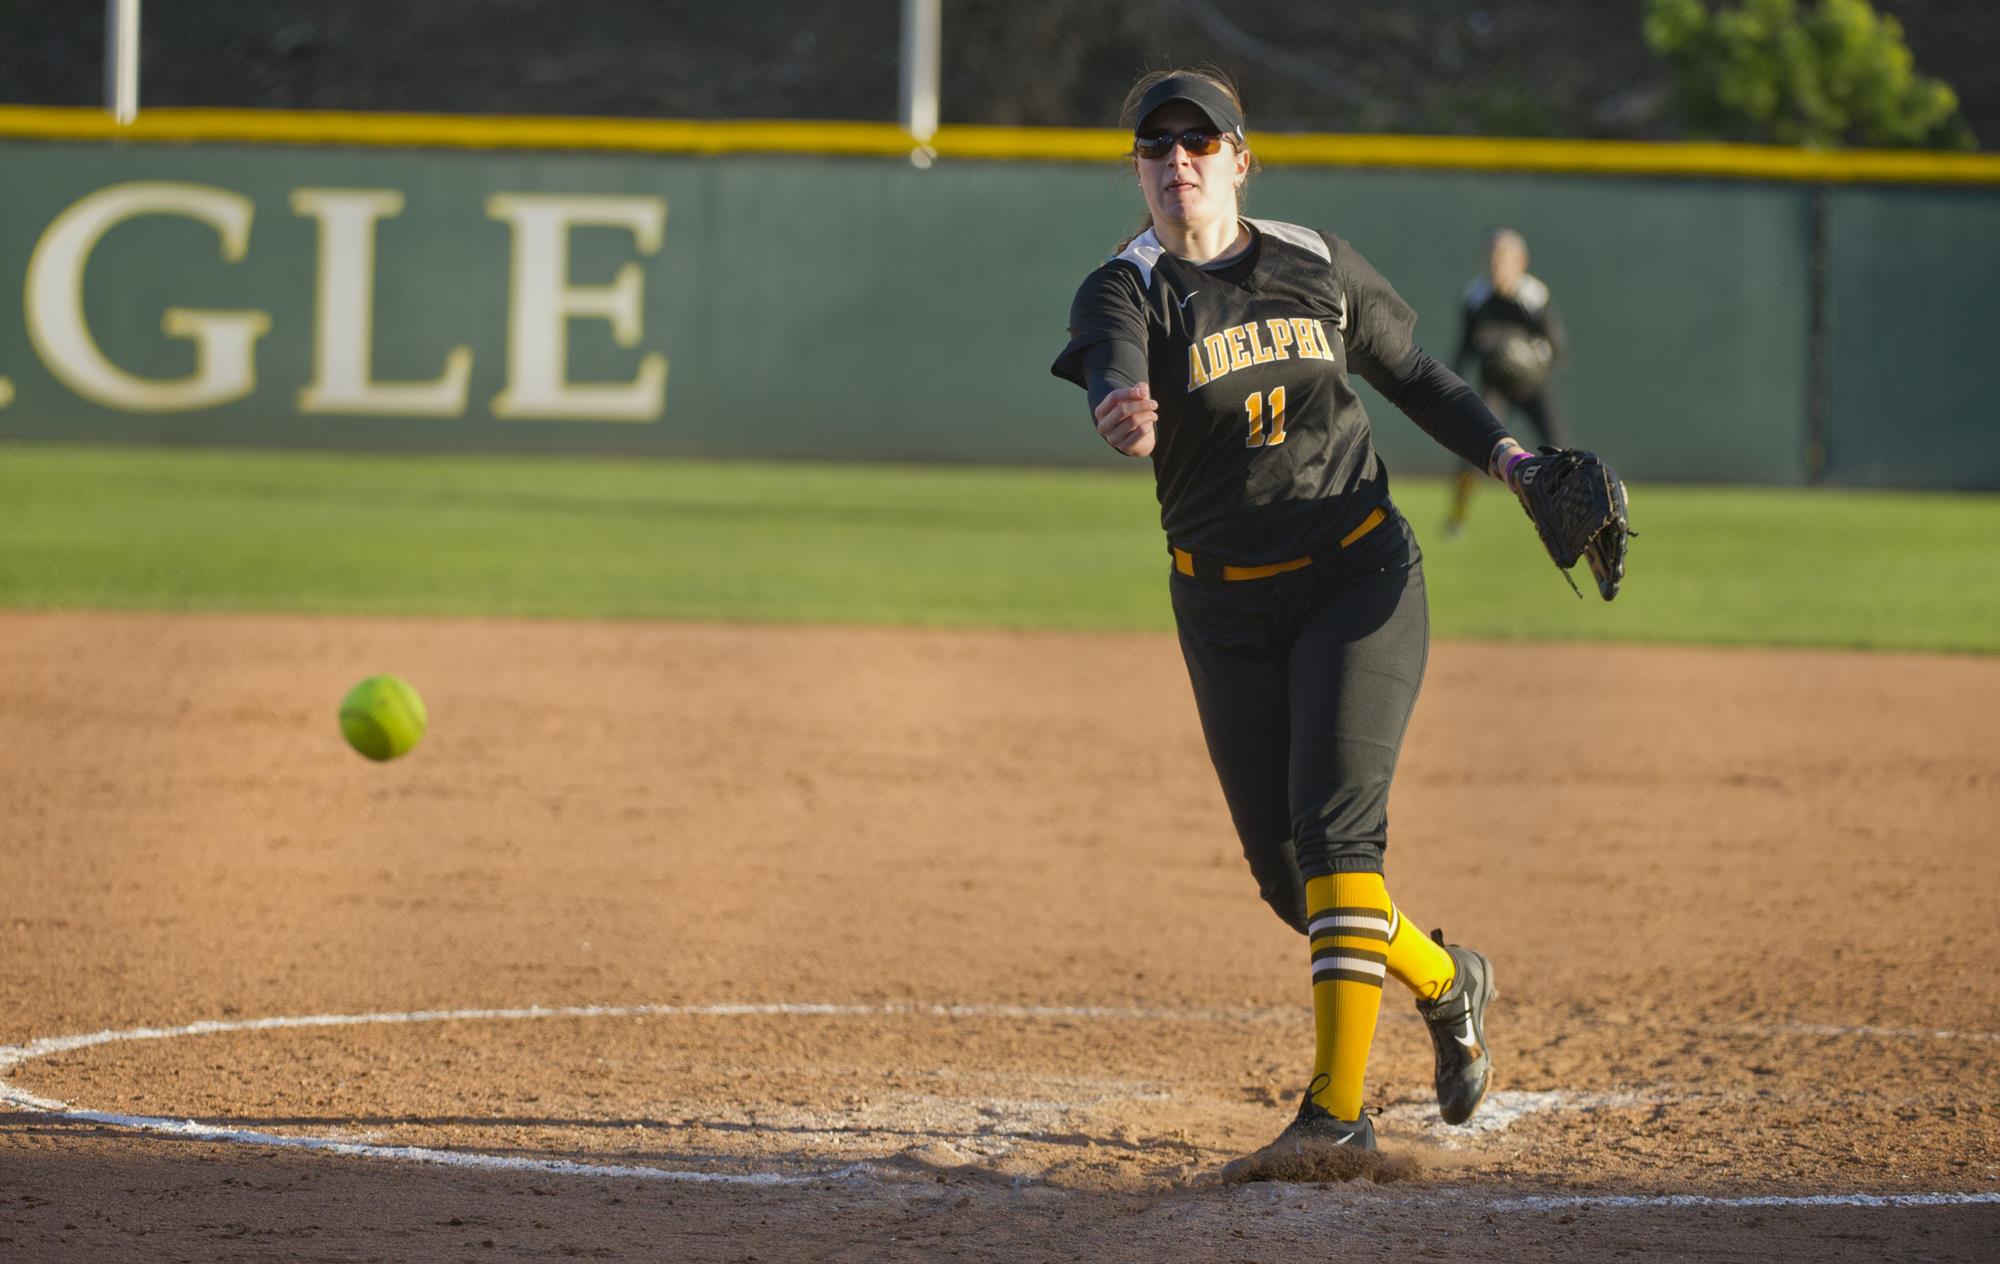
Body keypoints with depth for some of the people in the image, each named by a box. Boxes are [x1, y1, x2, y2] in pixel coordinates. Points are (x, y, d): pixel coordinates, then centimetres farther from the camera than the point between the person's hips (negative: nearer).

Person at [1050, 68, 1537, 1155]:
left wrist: (1504, 454, -1)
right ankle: (1443, 983, 31)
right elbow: (1115, 378, -30)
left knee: (1334, 823, -17)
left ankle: (1338, 1104, -20)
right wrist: (1124, 416, -55)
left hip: (1359, 577, -1)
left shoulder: (1317, 266, 1)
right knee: (1281, 867, 3)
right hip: (1226, 608, 1)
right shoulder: (1125, 292, -6)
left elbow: (1411, 374, 15)